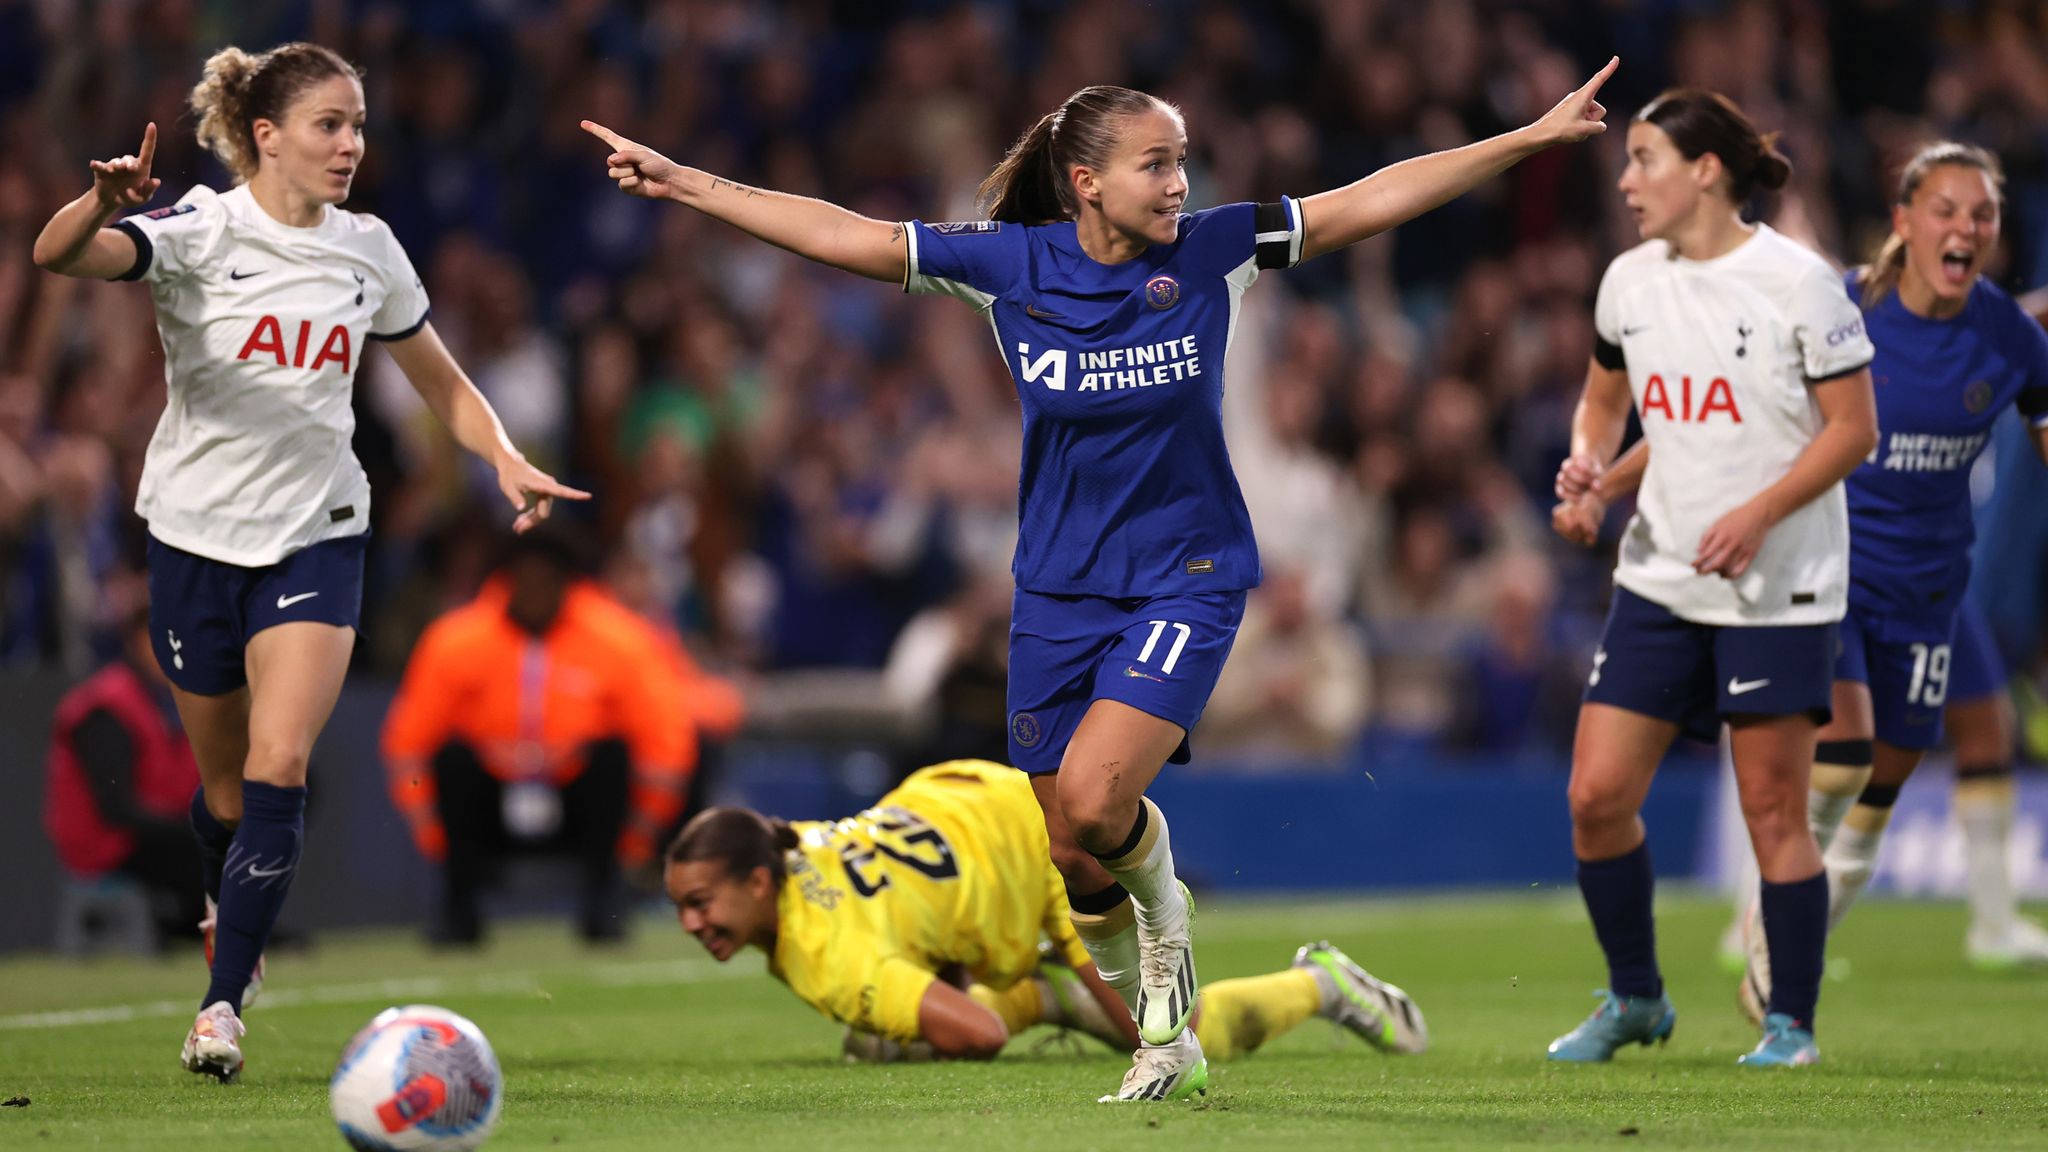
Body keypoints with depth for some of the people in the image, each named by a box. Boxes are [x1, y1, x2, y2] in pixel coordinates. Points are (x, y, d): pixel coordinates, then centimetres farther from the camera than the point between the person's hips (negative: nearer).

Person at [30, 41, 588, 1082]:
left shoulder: (367, 251, 2)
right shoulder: (199, 233, -11)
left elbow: (440, 381, 15)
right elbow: (58, 254, -30)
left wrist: (506, 459, -3)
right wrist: (103, 203, -53)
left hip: (316, 538, 2)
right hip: (198, 534, -1)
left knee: (279, 766, -16)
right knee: (225, 779, 11)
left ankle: (224, 999, -12)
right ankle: (232, 911, 43)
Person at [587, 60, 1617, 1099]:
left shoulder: (1212, 252, -7)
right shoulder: (1009, 265, -6)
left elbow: (1373, 199, -6)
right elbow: (841, 235, -5)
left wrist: (1534, 136, -8)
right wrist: (684, 184, -8)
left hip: (1185, 581, -3)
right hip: (1059, 590, 3)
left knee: (1094, 800, -24)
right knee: (1072, 857, 5)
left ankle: (1162, 902, 10)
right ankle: (1165, 1036, 27)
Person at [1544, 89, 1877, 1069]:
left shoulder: (1796, 281, -11)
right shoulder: (1630, 281, 6)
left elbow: (1853, 428, -9)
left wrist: (1758, 514, -20)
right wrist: (1588, 457, 0)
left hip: (1778, 586, -6)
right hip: (1659, 577, 6)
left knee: (1772, 810, -3)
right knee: (1596, 794, -2)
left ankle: (1792, 1023, 11)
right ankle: (1634, 999, 17)